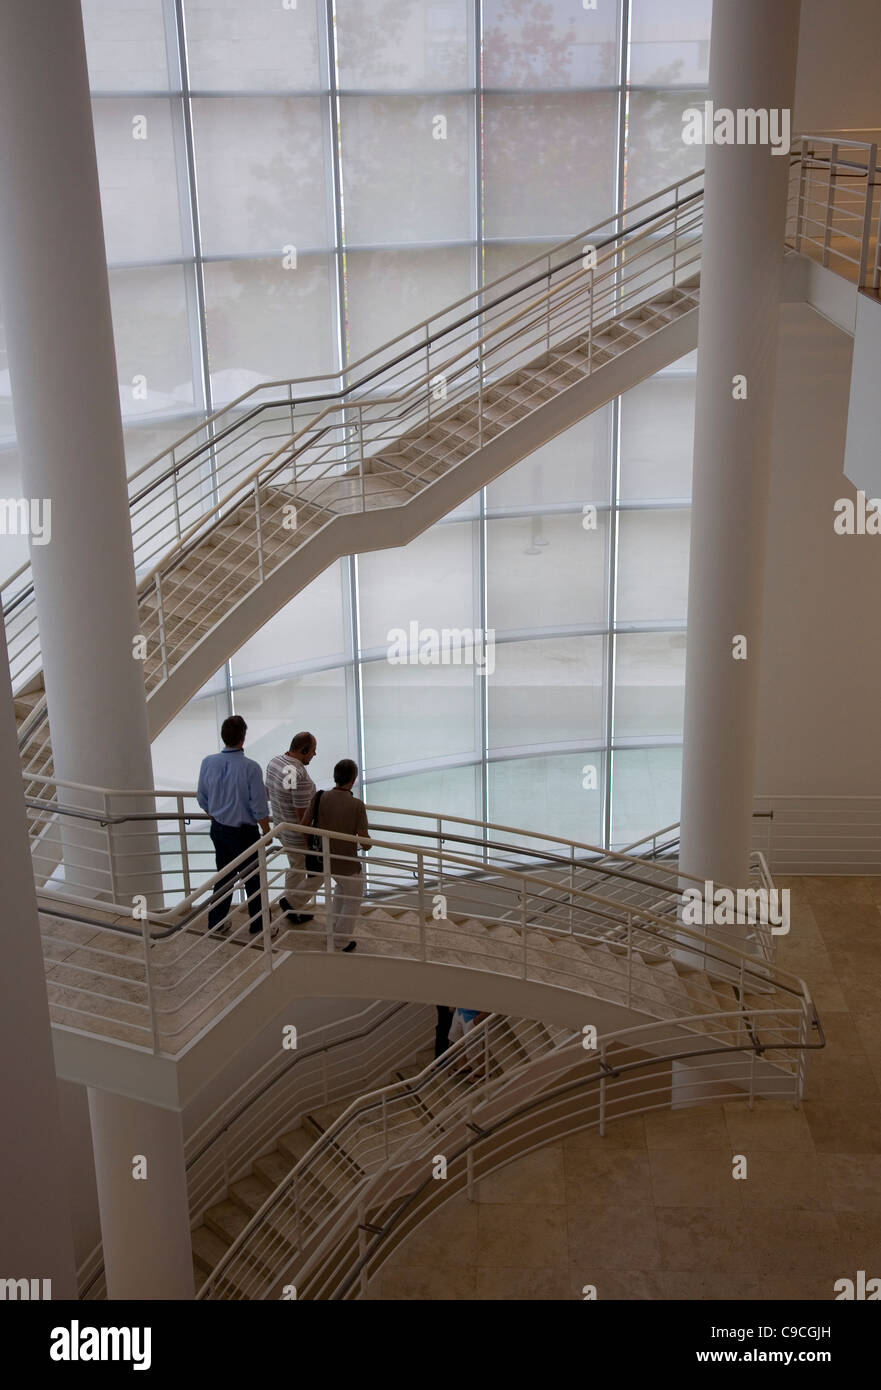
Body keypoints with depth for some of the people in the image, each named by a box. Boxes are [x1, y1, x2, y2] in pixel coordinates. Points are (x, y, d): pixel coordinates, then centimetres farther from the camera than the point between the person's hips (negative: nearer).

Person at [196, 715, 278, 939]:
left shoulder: (208, 762, -9)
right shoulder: (251, 767, -23)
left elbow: (202, 799, 3)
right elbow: (259, 808, -18)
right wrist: (266, 832, -2)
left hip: (218, 829, 5)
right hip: (243, 831, -5)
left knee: (224, 876, 20)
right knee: (253, 880, 11)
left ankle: (215, 923, 29)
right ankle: (259, 926, 23)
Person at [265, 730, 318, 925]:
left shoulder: (275, 761, -5)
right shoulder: (300, 776, -33)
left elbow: (269, 792, 11)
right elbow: (303, 815, -27)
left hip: (282, 827, 9)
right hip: (299, 836, -9)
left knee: (296, 869, 27)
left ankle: (292, 911, 39)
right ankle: (291, 902, 18)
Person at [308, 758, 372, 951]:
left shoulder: (321, 797, -13)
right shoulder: (356, 805, -25)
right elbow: (366, 844, -22)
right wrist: (367, 838, 2)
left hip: (324, 860, 5)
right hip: (347, 864, -5)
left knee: (341, 886, 34)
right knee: (353, 900, 21)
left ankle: (332, 928, 40)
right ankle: (340, 942, 29)